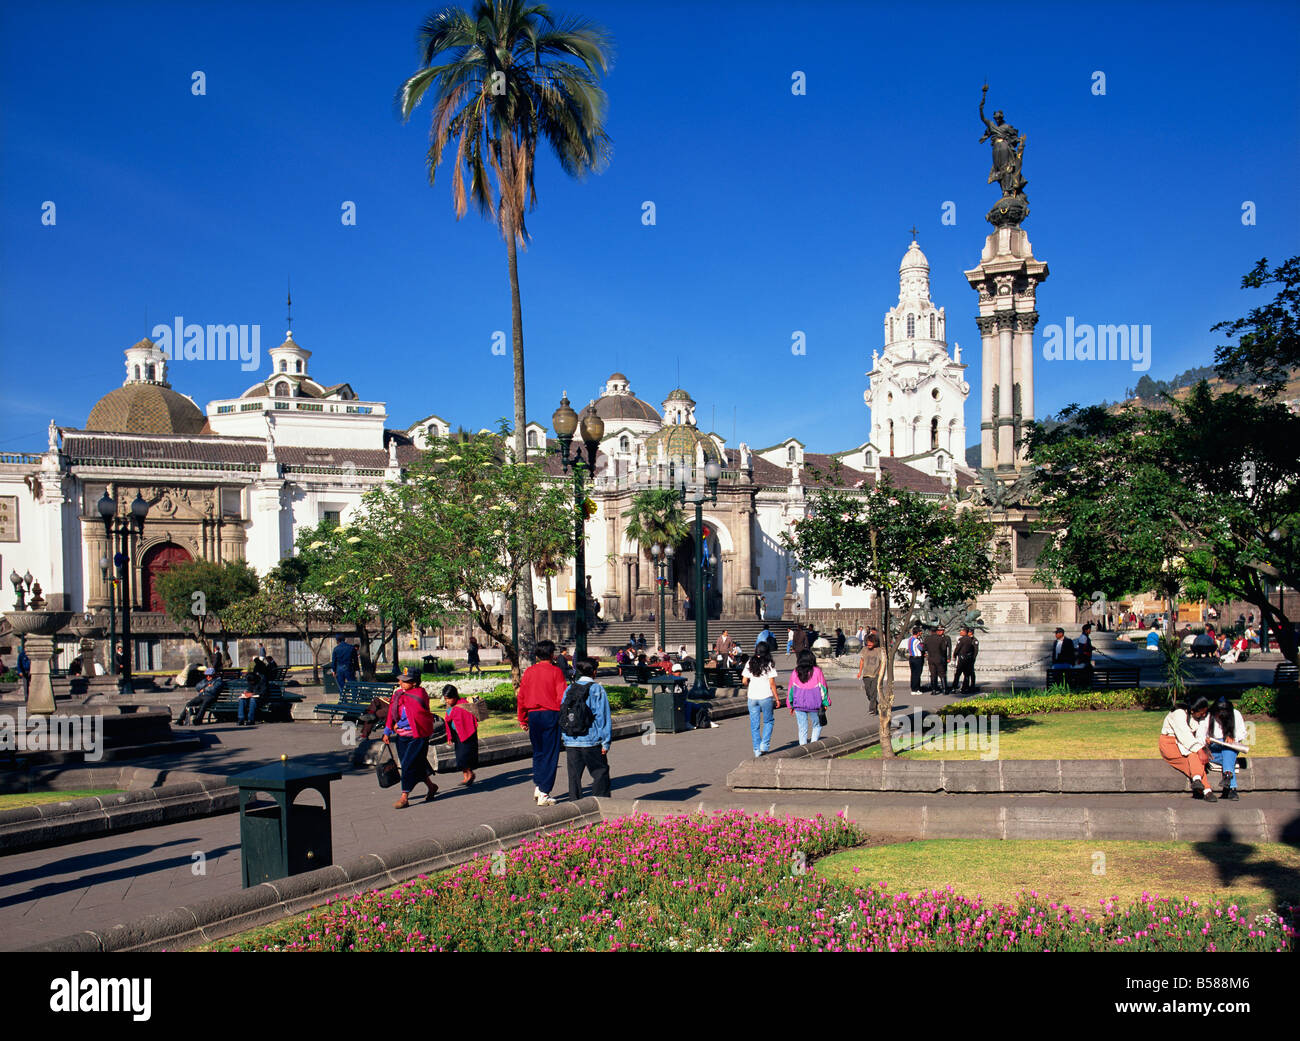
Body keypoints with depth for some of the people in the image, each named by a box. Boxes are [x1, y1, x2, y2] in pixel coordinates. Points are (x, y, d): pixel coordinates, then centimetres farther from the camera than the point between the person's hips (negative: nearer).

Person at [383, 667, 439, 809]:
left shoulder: (419, 695, -15)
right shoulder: (398, 693, 7)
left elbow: (415, 716, -18)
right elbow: (392, 713, 13)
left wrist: (399, 725, -12)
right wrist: (387, 732, 10)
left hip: (417, 736, -7)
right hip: (402, 736, 7)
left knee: (408, 765, -8)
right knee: (416, 765, 14)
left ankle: (404, 797, -2)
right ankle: (431, 786, 34)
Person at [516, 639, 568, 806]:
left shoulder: (528, 672, 5)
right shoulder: (555, 671, -6)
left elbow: (521, 697, 7)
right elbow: (562, 697, -11)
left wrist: (522, 719, 16)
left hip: (533, 716, 4)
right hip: (551, 715, -4)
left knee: (538, 752, 19)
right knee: (550, 754, 2)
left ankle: (537, 787, 14)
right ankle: (544, 793, 0)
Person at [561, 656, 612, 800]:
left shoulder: (569, 690, 9)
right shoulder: (597, 689, -6)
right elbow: (602, 717, -8)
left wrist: (564, 737, 18)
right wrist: (606, 742, -6)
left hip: (571, 741, 5)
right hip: (591, 741, -4)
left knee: (574, 775, 11)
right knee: (600, 773, 5)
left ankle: (574, 803, 12)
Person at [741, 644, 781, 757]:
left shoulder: (749, 663, 2)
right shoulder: (769, 664, -7)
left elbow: (744, 681, 2)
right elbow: (772, 683, -9)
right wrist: (777, 698, -3)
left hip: (752, 697, 3)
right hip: (766, 696, -3)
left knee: (754, 724, 10)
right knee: (769, 721, 16)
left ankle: (757, 749, 12)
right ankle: (764, 745, 4)